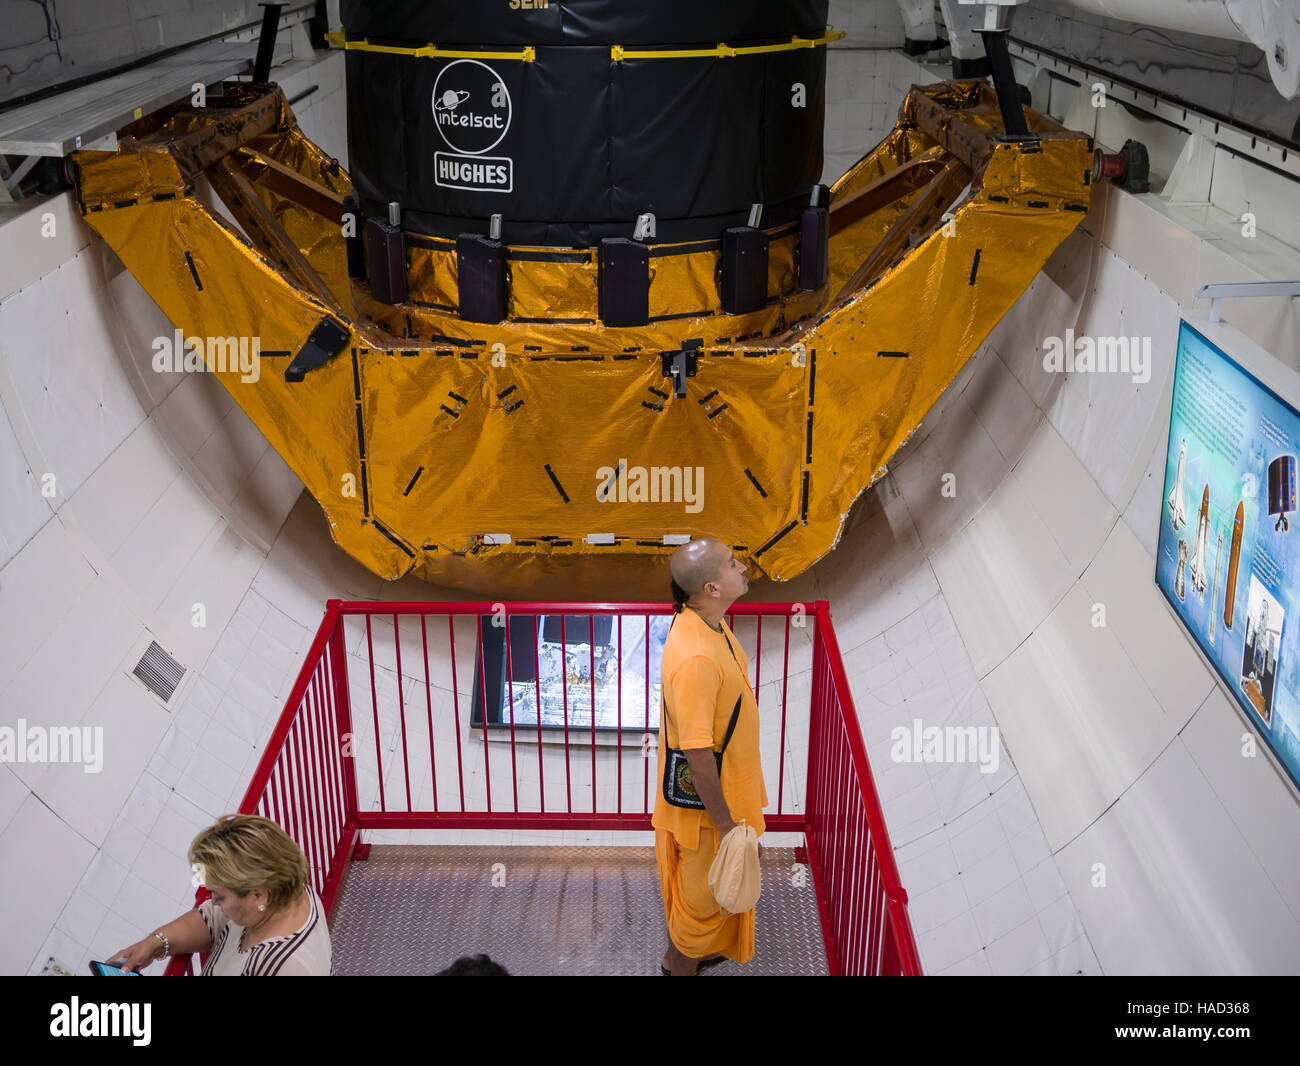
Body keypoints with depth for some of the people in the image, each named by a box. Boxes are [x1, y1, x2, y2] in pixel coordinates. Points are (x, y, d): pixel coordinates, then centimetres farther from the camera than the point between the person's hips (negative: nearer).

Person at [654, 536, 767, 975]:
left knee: (706, 877, 29)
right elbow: (697, 752, -31)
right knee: (703, 884, 15)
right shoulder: (694, 658, -37)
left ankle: (698, 945, 51)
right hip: (706, 792, -9)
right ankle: (681, 963, 39)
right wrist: (725, 823, -22)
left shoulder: (708, 621, -6)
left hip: (727, 776, 9)